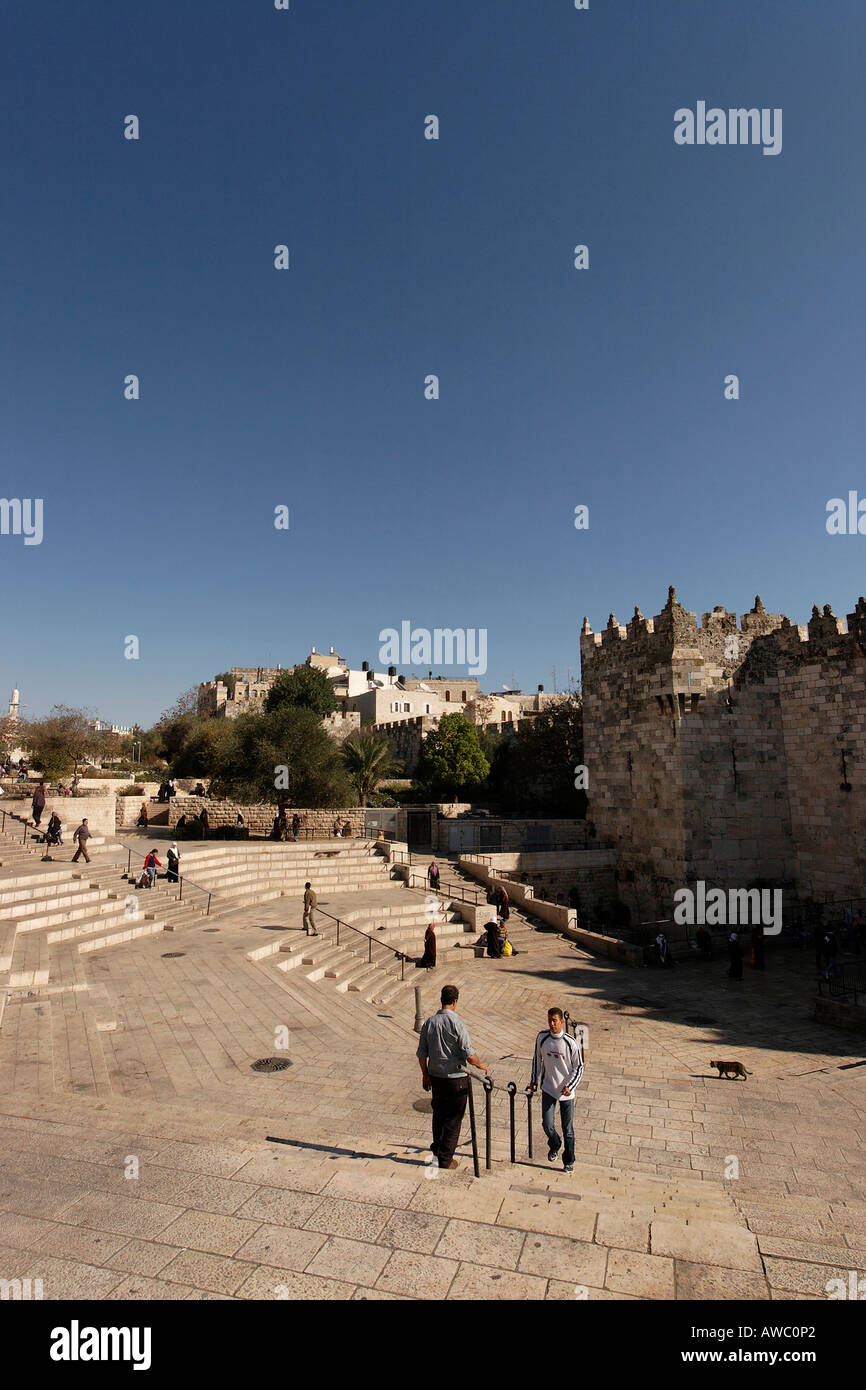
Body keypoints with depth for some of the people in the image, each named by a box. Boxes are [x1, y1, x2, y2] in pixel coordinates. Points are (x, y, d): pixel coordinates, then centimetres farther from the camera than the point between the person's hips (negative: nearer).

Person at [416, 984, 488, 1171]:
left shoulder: (429, 1022, -1)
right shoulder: (457, 1023, -17)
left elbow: (421, 1053, 5)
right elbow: (468, 1053, -17)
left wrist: (425, 1074, 18)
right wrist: (480, 1065, 2)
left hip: (435, 1076, 5)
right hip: (456, 1078, -5)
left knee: (439, 1114, 21)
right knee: (453, 1118, 8)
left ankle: (437, 1149, 27)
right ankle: (445, 1158, 15)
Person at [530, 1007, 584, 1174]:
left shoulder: (571, 1042, -16)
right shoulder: (542, 1037, -8)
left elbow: (579, 1067, -6)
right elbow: (537, 1059, 8)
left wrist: (570, 1086, -17)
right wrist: (534, 1080, 11)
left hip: (566, 1091, -2)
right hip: (548, 1088, 2)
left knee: (568, 1129, 9)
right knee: (547, 1125, -2)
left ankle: (569, 1161, 31)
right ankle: (555, 1145, 32)